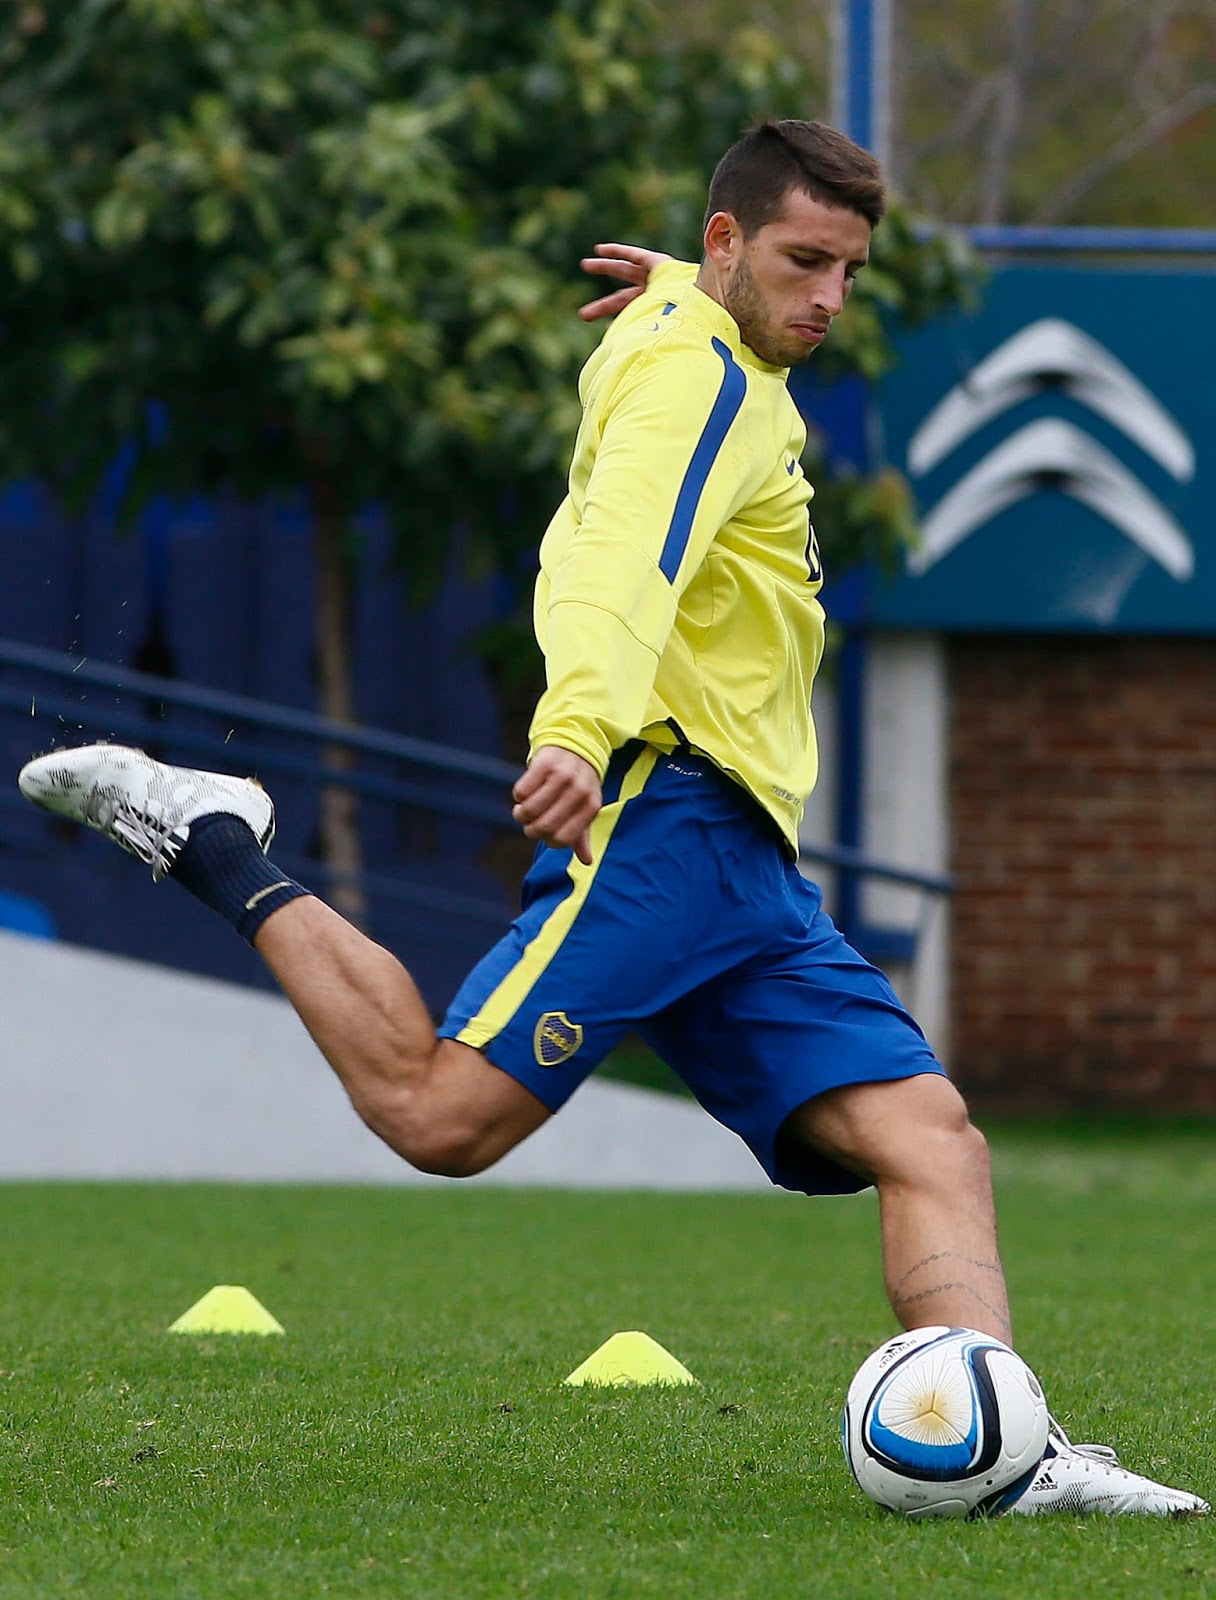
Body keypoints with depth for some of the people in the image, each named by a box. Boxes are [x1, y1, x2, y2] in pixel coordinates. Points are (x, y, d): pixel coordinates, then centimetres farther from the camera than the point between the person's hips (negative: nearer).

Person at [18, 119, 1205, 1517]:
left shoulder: (718, 373, 25)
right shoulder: (697, 374, -5)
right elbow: (620, 560, -27)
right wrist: (578, 733, -42)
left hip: (747, 875, 10)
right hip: (659, 810, -10)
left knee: (929, 1138, -5)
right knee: (440, 1115, -21)